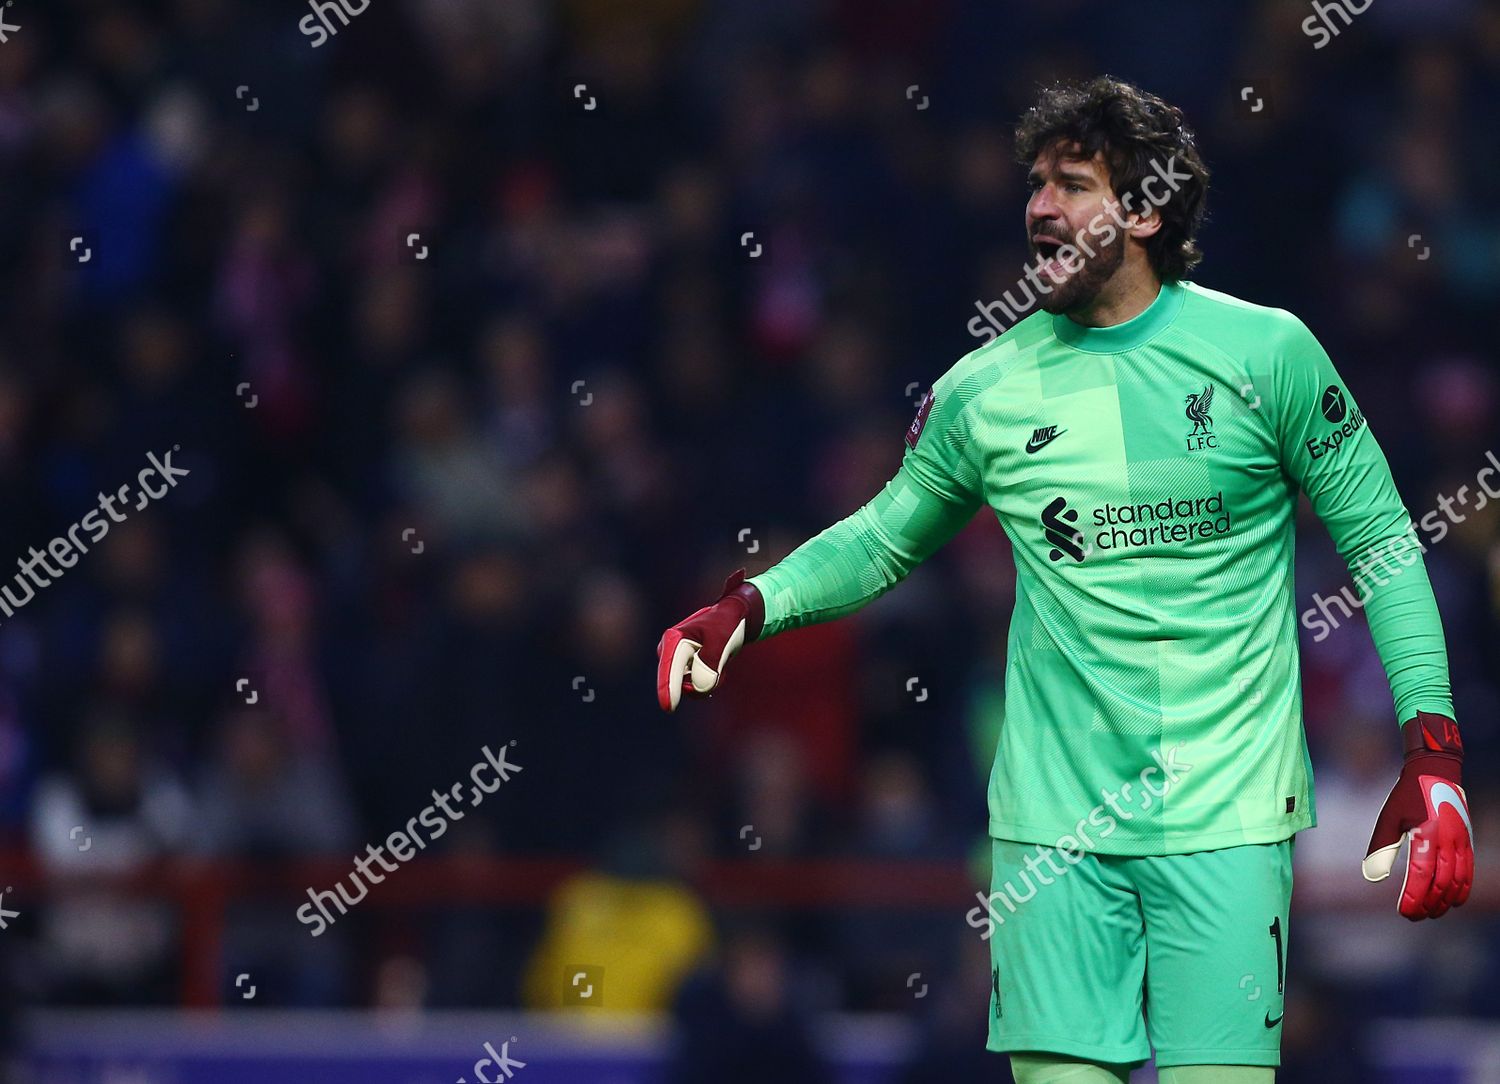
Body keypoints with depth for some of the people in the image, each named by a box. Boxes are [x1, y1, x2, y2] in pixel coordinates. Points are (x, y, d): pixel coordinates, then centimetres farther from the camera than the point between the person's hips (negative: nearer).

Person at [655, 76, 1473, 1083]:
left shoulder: (1267, 352, -1)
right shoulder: (985, 388, 6)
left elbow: (1380, 541, 4)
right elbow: (885, 539, 20)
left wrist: (1434, 748, -3)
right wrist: (753, 604, 2)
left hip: (1228, 817, -2)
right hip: (1052, 820, 2)